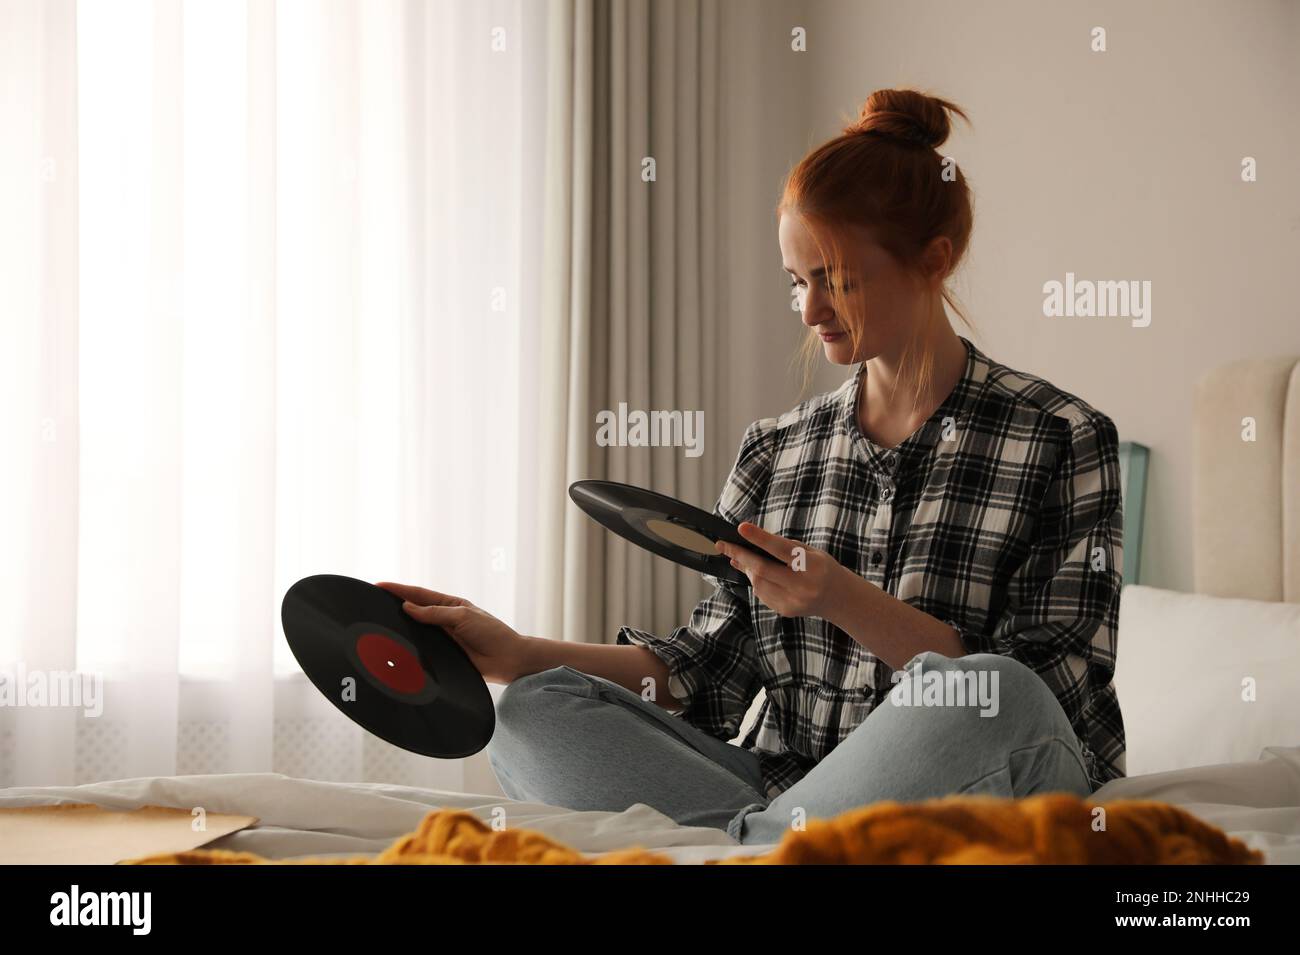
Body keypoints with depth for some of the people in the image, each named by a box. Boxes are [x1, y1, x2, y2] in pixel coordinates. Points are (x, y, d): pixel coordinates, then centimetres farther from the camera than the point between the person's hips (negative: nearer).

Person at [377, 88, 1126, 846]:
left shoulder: (1065, 440, 0)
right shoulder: (777, 450, 14)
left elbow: (1029, 703, -8)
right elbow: (711, 671, 12)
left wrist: (844, 600, -17)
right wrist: (515, 654, 0)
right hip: (785, 785, 4)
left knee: (994, 694, -39)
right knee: (533, 714, -15)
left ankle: (751, 840, -24)